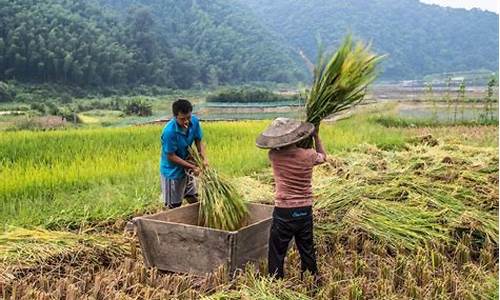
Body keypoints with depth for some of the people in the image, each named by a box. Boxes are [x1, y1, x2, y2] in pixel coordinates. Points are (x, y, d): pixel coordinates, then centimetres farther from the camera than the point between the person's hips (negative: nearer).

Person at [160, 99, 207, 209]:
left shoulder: (194, 121, -15)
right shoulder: (169, 131, -32)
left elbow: (199, 142, -1)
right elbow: (171, 156, -23)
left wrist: (204, 159, -16)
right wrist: (192, 167, -23)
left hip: (186, 167, 6)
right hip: (172, 171, -6)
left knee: (194, 200, 19)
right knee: (174, 206, 9)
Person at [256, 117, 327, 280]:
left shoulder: (274, 156, -11)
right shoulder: (308, 155, -8)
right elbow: (323, 157, 17)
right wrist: (316, 136, 24)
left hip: (283, 212, -2)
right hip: (305, 211, 3)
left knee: (277, 253, 8)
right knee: (307, 250, 18)